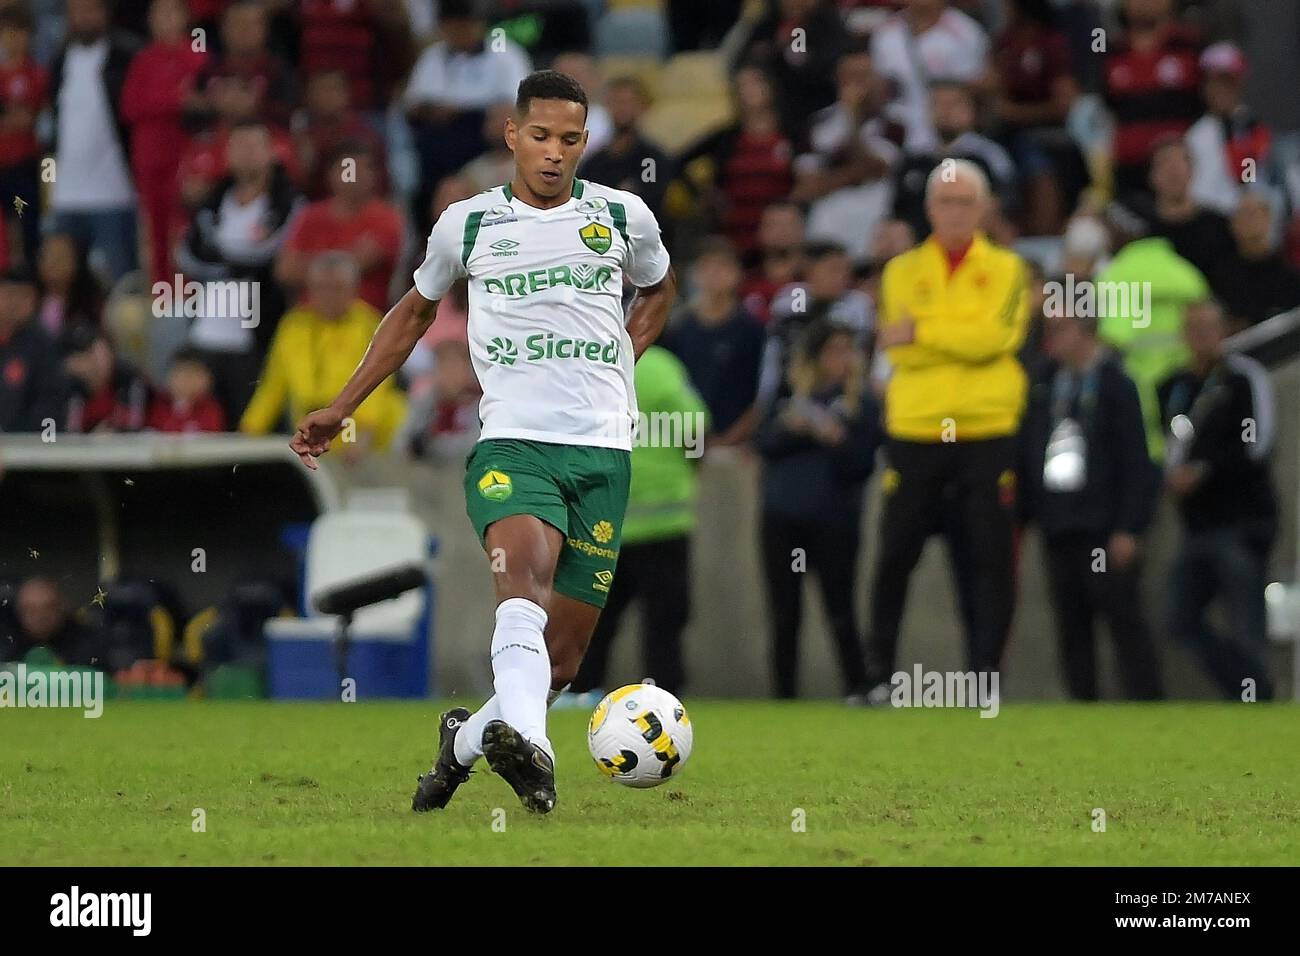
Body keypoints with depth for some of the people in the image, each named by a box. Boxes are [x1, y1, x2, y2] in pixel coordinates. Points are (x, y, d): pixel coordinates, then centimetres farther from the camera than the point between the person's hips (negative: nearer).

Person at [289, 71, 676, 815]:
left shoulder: (623, 216, 9)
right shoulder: (468, 224, 8)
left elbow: (660, 288, 31)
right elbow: (416, 311, 25)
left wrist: (622, 359, 13)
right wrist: (341, 408, 23)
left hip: (602, 449, 2)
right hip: (512, 441, -2)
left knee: (564, 655, 0)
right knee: (527, 560, -34)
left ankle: (466, 740, 28)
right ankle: (528, 743, -55)